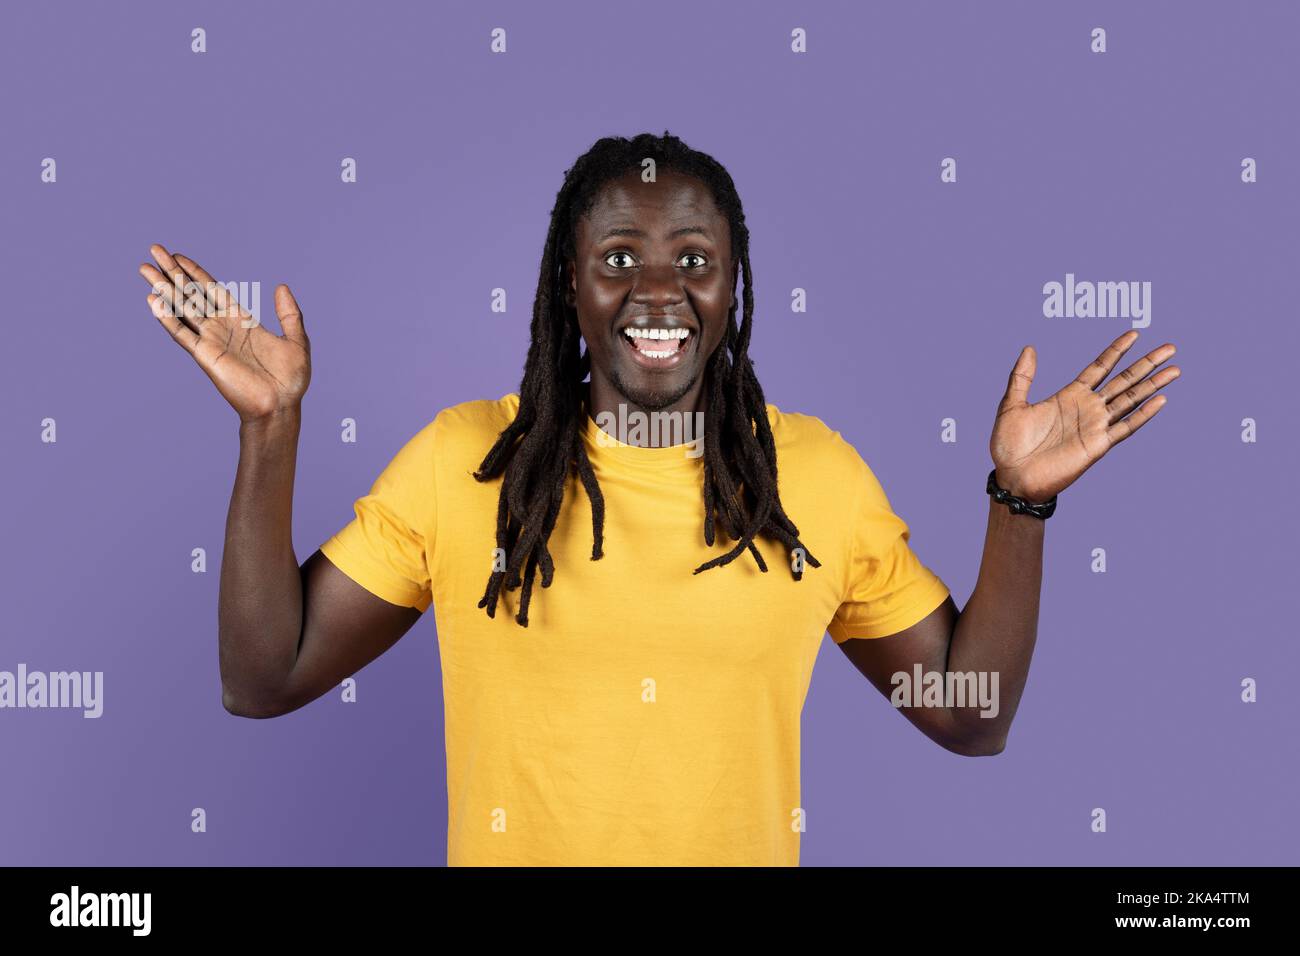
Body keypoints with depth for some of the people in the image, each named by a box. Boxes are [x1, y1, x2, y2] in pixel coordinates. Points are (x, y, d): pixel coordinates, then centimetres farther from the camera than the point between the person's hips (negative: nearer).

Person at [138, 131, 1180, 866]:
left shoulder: (817, 470, -5)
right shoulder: (462, 458, -8)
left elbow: (971, 716, -1)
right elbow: (263, 680, -7)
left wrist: (1020, 500, -12)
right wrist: (272, 429, -16)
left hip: (744, 844, 1)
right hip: (514, 846, 0)